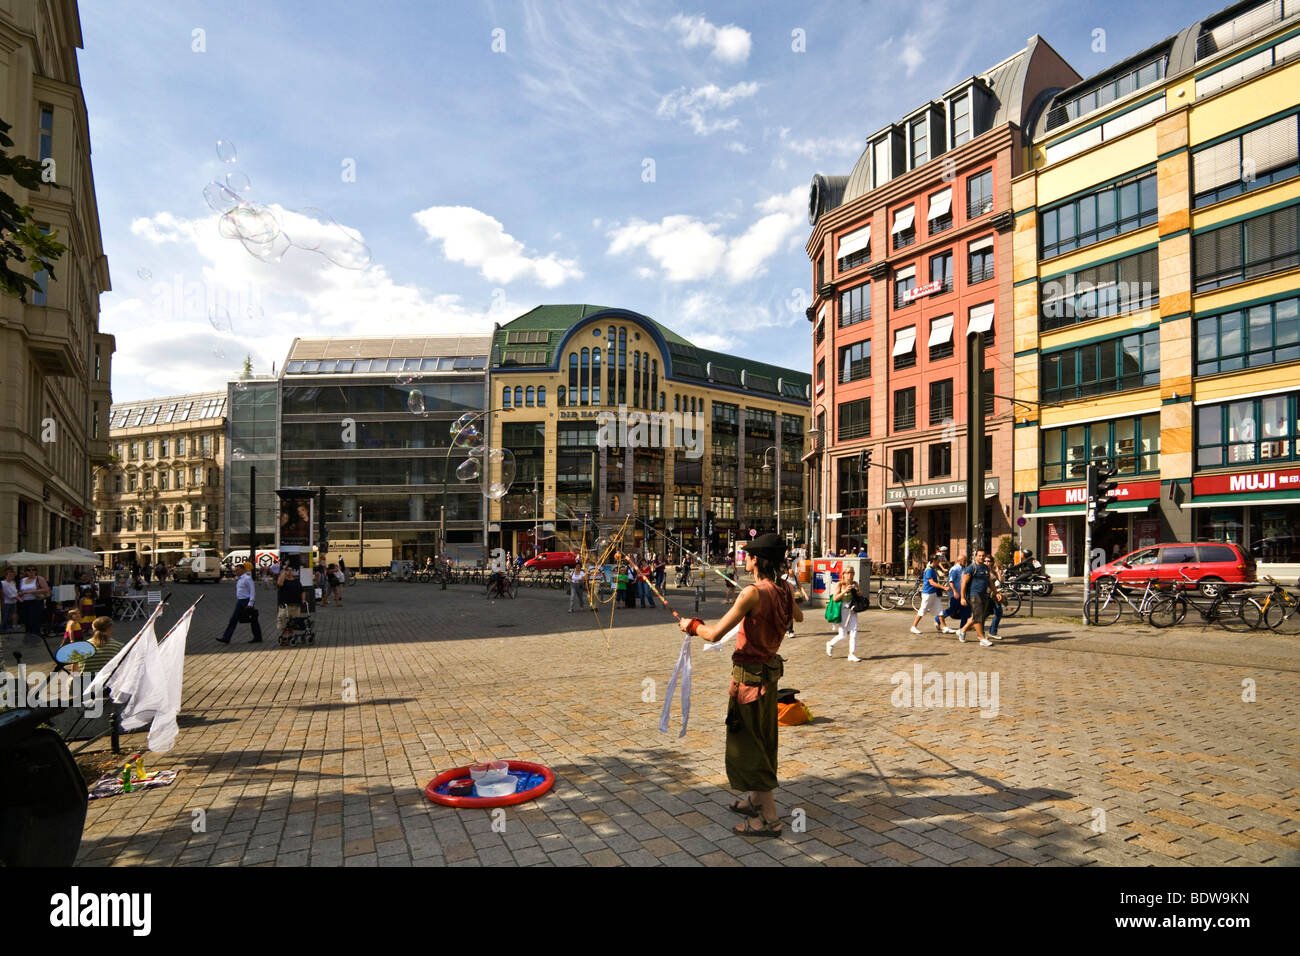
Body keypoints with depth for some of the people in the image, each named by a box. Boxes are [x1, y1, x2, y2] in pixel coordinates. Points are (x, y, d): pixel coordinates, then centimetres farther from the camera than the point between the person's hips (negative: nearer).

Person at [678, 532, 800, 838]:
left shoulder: (753, 593, -26)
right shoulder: (785, 590, -2)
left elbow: (715, 634, -26)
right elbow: (798, 616, 22)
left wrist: (692, 625, -7)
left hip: (749, 675, -8)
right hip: (770, 670, 8)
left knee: (748, 744, 4)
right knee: (762, 739, 21)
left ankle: (770, 818, 10)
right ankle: (757, 800, 39)